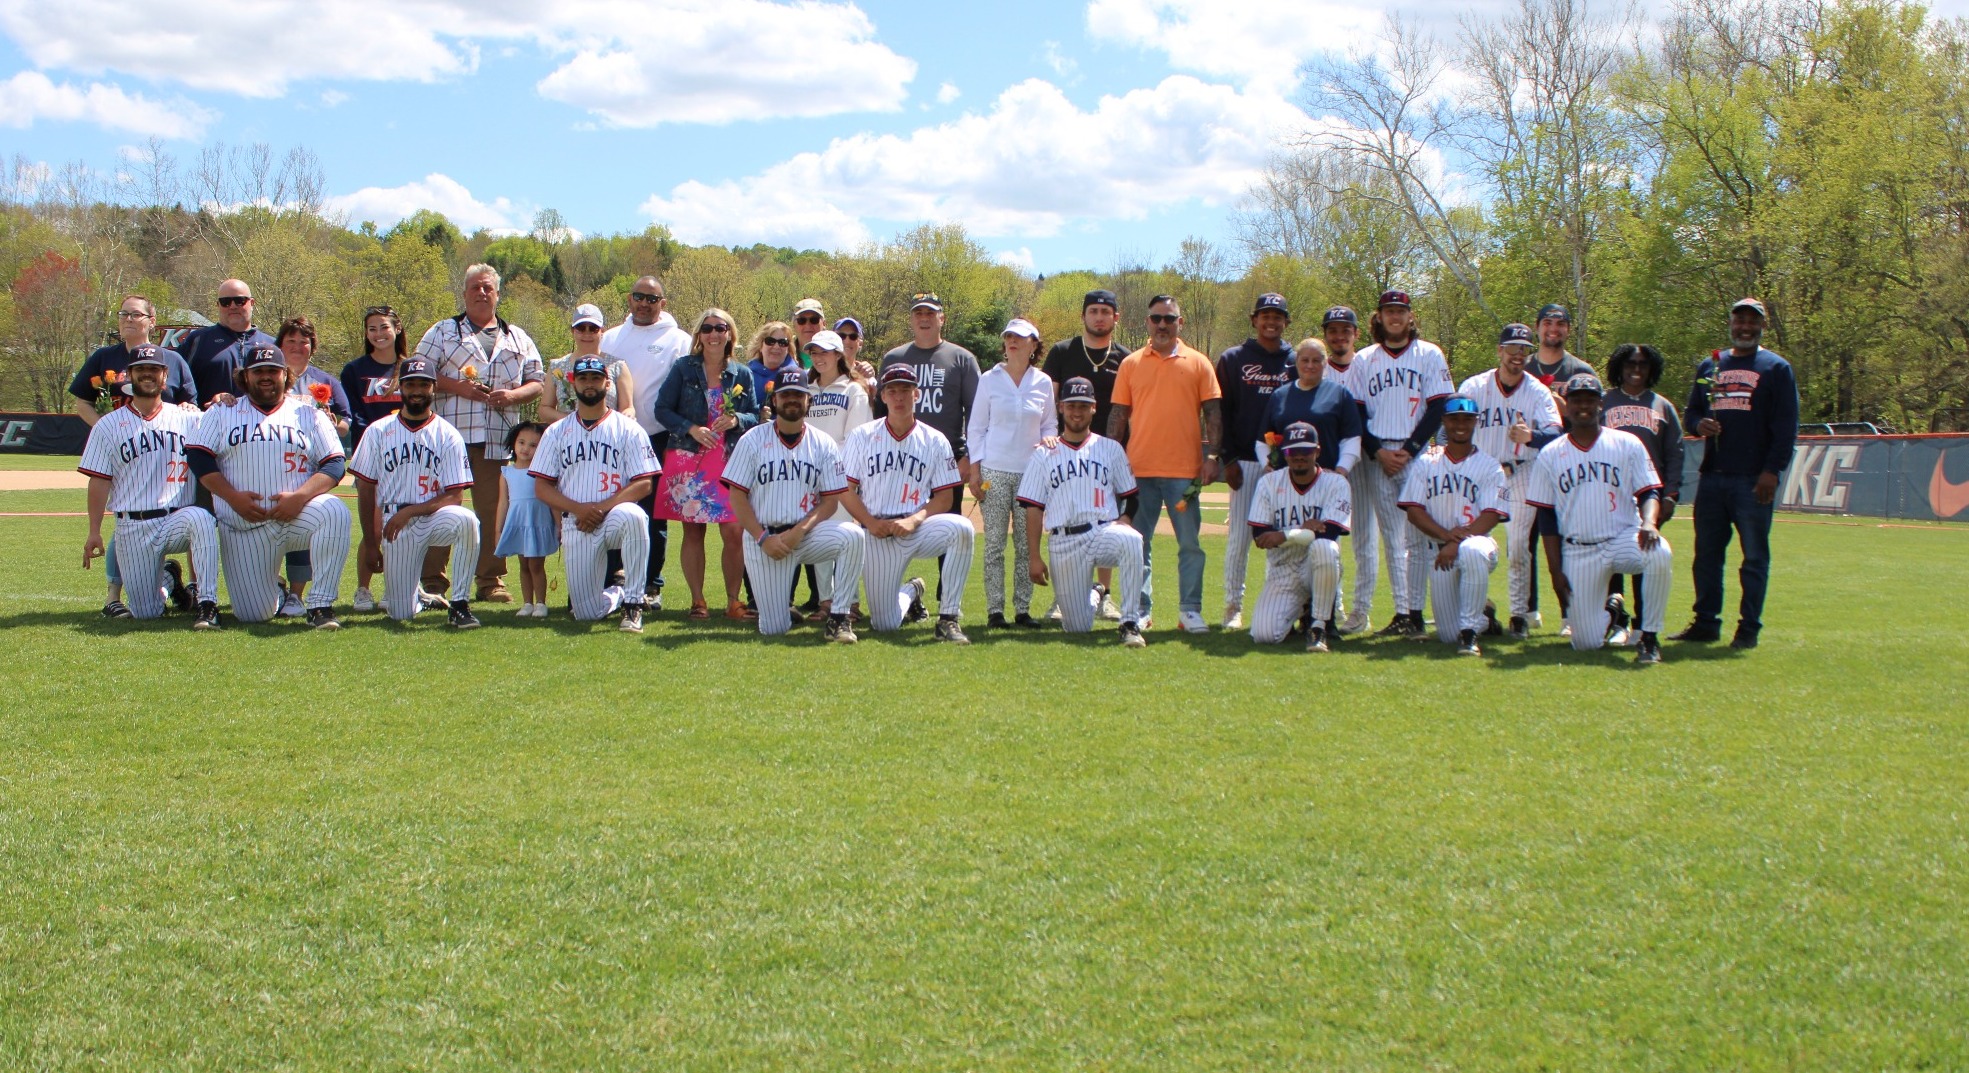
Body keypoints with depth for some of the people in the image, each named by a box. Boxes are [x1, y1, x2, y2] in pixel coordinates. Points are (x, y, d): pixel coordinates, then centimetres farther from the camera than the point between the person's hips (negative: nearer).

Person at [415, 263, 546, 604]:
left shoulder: (518, 339, 20)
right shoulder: (444, 332, 13)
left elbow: (538, 382, 16)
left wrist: (512, 396, -4)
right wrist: (459, 386, -9)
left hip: (496, 440, 2)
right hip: (450, 435, -2)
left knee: (492, 509, 2)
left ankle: (491, 582, 8)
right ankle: (432, 581, -1)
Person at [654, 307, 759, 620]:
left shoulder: (742, 373, 9)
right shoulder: (683, 369, 4)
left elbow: (756, 416, 11)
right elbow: (662, 409, 2)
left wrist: (736, 420, -10)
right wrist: (691, 428, -12)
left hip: (731, 461, 1)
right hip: (689, 458, -1)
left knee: (733, 533, -6)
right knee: (693, 532, 2)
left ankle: (733, 601, 4)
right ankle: (697, 601, 9)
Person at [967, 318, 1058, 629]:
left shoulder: (1043, 383, 8)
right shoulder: (989, 379, 4)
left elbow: (1051, 424, 16)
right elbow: (976, 426, 5)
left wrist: (1047, 440, -7)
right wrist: (975, 470, -1)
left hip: (1031, 472, 1)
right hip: (994, 471, -1)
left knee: (1027, 544, 1)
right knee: (994, 543, -3)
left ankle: (1023, 609, 8)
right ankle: (995, 611, 0)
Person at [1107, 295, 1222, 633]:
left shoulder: (1198, 363, 6)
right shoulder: (1131, 364, 9)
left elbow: (1213, 413, 4)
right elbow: (1118, 415, 9)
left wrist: (1211, 455, -5)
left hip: (1185, 470, -1)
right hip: (1139, 469, 1)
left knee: (1190, 543, 1)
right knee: (1139, 544, 5)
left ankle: (1191, 611, 7)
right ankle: (1141, 610, 13)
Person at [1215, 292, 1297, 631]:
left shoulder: (1296, 362, 10)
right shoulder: (1233, 359, 5)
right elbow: (1221, 413, 2)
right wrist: (1228, 459, -6)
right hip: (1245, 461, -1)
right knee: (1239, 535, -2)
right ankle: (1233, 605, 5)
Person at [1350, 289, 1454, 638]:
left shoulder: (1430, 355, 5)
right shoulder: (1364, 360, 13)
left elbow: (1437, 409, -2)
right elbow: (1357, 414, 8)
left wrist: (1408, 451, -11)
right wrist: (1378, 452, -6)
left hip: (1418, 454, -3)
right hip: (1377, 456, 3)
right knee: (1391, 537, 3)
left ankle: (1416, 611, -6)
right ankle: (1400, 612, 4)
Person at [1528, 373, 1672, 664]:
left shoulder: (1627, 444, 4)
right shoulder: (1550, 455, 6)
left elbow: (1649, 492, 1)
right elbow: (1546, 518, 6)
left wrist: (1648, 522, -23)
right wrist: (1555, 571, -1)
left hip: (1624, 539, -1)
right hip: (1579, 552, 1)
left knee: (1659, 553, -37)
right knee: (1587, 643, -7)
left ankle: (1649, 638, -19)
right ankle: (1611, 611, 31)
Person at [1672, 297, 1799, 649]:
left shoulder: (1777, 369, 3)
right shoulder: (1710, 365, 17)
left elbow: (1786, 426, -3)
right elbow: (1692, 408, 23)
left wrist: (1772, 470, -12)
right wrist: (1699, 424, -2)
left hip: (1753, 480, -5)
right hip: (1712, 477, 5)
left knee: (1754, 557, -1)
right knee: (1706, 552, 8)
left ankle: (1749, 627, 3)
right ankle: (1706, 623, 15)